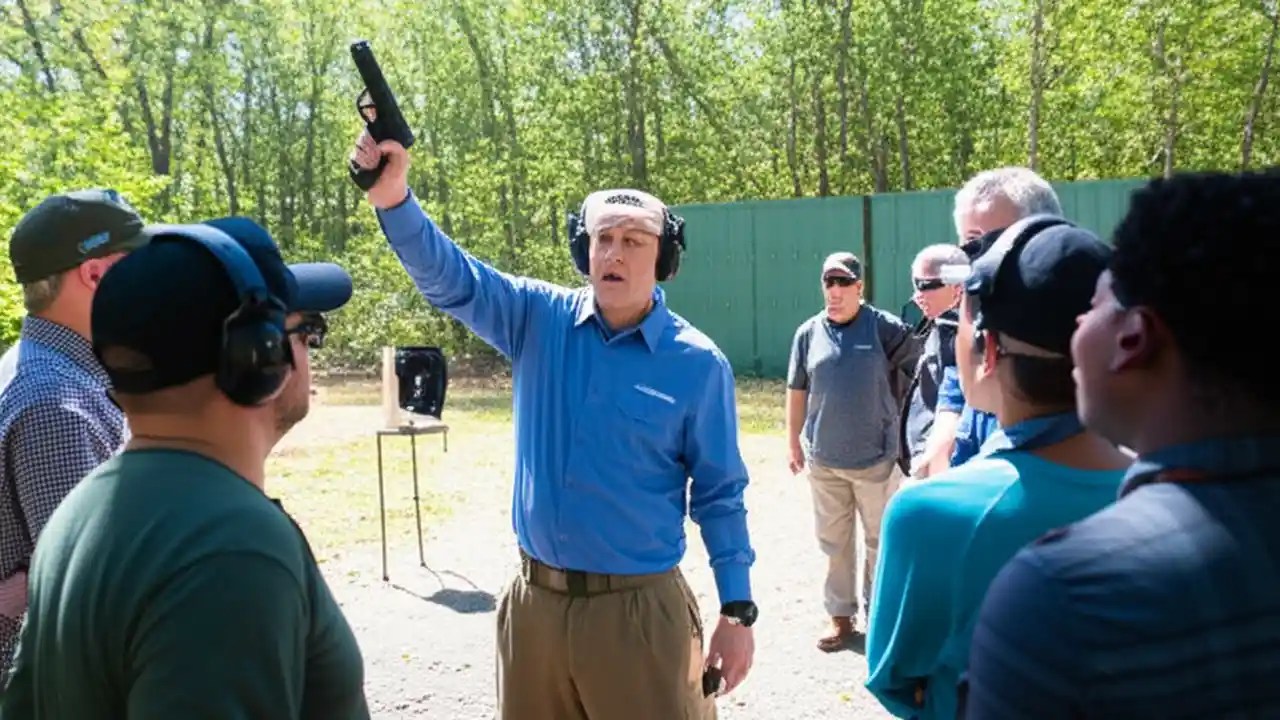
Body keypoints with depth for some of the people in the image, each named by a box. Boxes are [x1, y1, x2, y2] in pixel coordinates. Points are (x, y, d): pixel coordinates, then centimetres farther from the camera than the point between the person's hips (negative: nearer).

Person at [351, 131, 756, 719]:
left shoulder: (697, 363, -8)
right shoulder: (540, 320, -1)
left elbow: (719, 495, -4)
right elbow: (448, 278, -10)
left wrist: (738, 610, -4)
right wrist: (394, 197, -29)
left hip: (637, 606, -3)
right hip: (534, 600, 4)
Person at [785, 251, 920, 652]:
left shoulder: (885, 327, -8)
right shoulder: (808, 333, 2)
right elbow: (797, 391, 9)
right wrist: (794, 442, 10)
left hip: (876, 457, -3)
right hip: (823, 459, 3)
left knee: (880, 539, 10)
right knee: (834, 542, 12)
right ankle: (841, 617, 26)